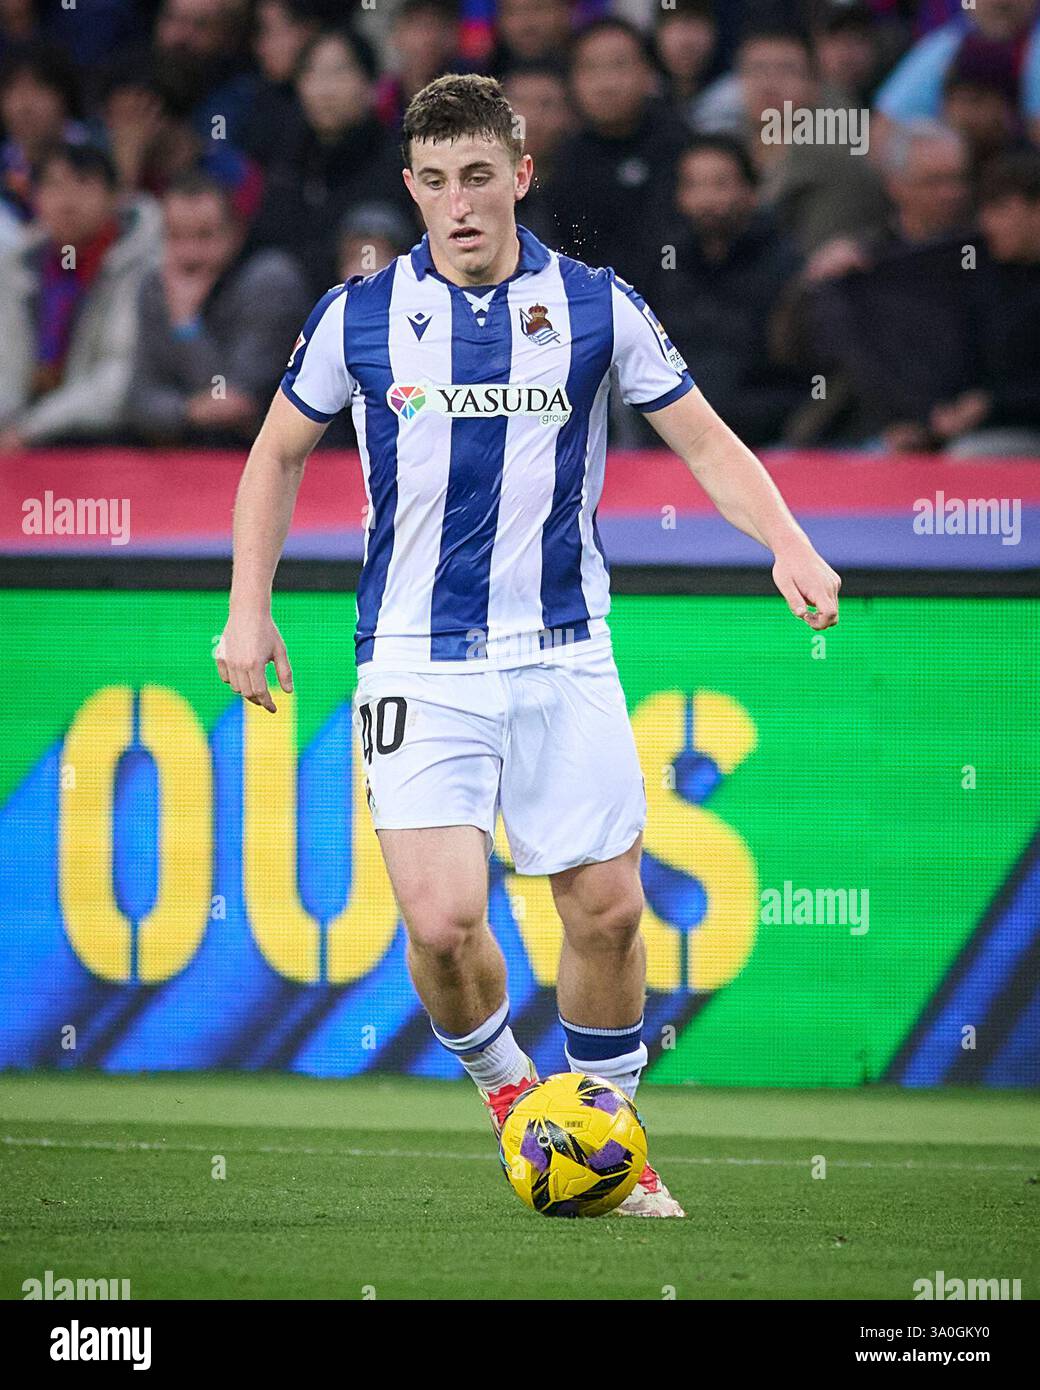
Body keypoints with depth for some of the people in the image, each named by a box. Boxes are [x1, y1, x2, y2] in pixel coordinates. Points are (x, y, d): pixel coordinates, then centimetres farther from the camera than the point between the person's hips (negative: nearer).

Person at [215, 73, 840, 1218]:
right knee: (442, 921, -15)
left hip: (563, 655, 1)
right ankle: (505, 1085, 15)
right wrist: (249, 606, 6)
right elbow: (279, 453, 14)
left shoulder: (598, 308, 0)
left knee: (606, 910, 0)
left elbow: (706, 443, 6)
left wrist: (787, 545, -10)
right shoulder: (360, 315, 0)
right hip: (417, 661, -1)